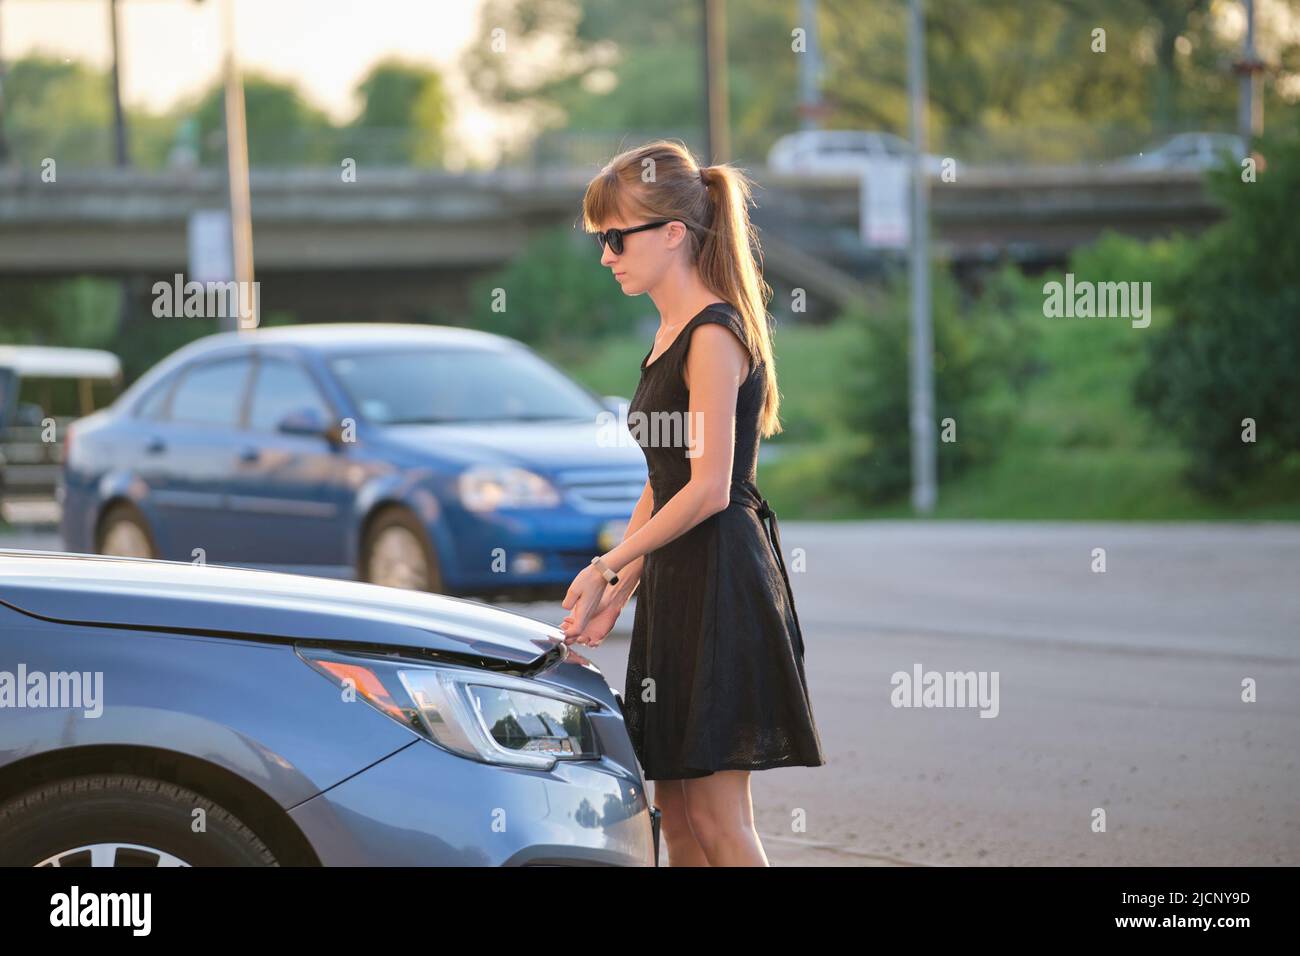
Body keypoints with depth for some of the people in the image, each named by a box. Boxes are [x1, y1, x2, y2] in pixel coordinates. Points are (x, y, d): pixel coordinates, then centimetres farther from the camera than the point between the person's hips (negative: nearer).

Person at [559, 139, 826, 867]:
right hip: (676, 586, 10)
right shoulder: (673, 333, 15)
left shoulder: (713, 337, -13)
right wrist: (615, 598, 14)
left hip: (720, 580, -10)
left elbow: (709, 489, -19)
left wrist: (608, 566, -12)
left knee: (716, 816, -9)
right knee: (676, 813, 10)